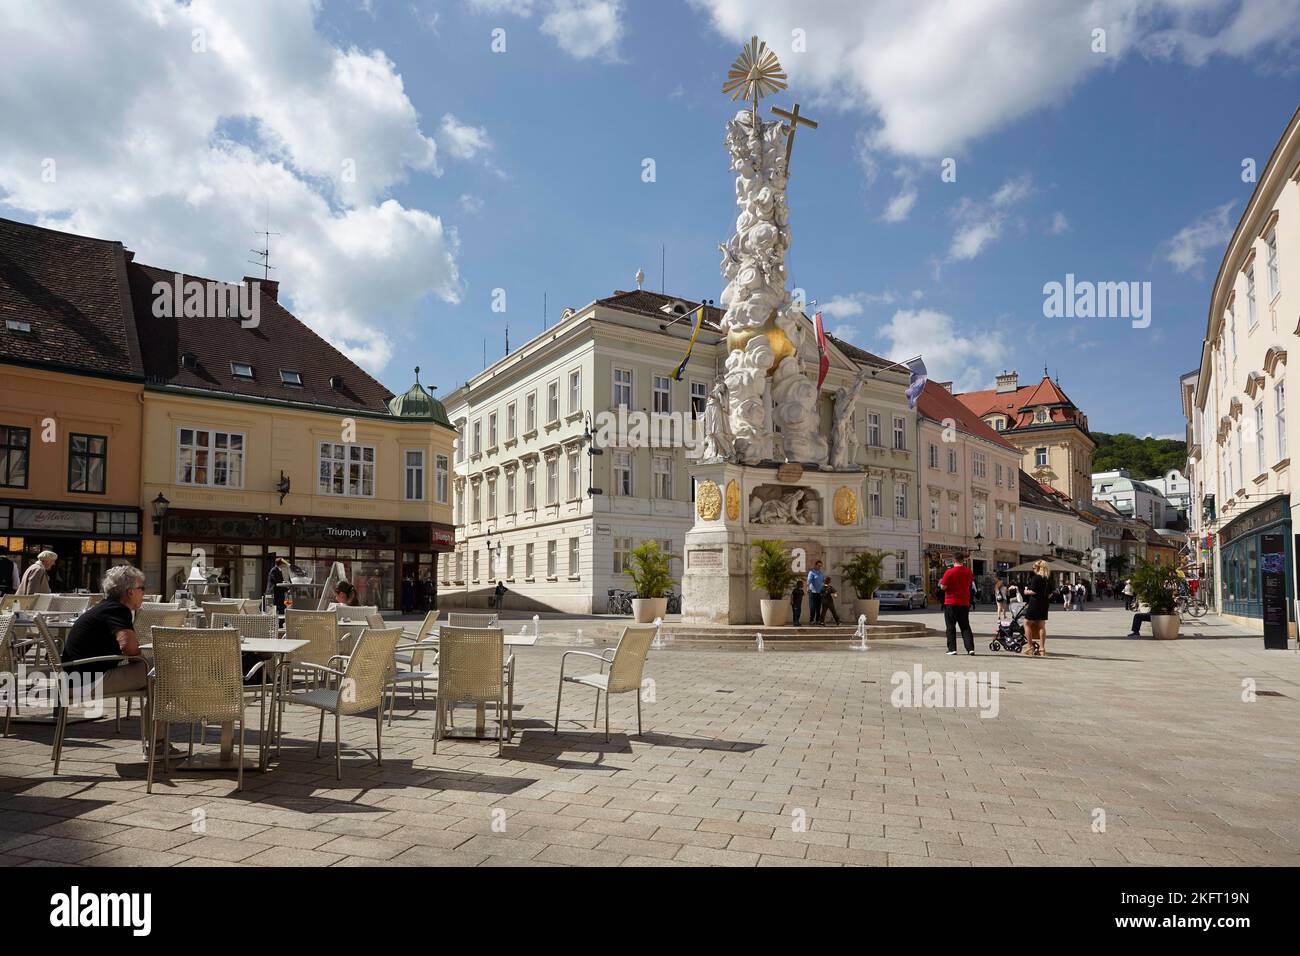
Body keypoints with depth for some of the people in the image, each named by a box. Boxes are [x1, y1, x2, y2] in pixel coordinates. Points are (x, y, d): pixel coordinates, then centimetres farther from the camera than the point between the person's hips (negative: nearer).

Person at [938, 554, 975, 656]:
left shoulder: (949, 572, -13)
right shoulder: (968, 572, 2)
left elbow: (943, 587, -13)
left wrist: (941, 583, 5)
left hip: (951, 603, -4)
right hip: (964, 603, 4)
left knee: (951, 627, 4)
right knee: (965, 627, 9)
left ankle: (952, 649, 2)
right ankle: (970, 648, 0)